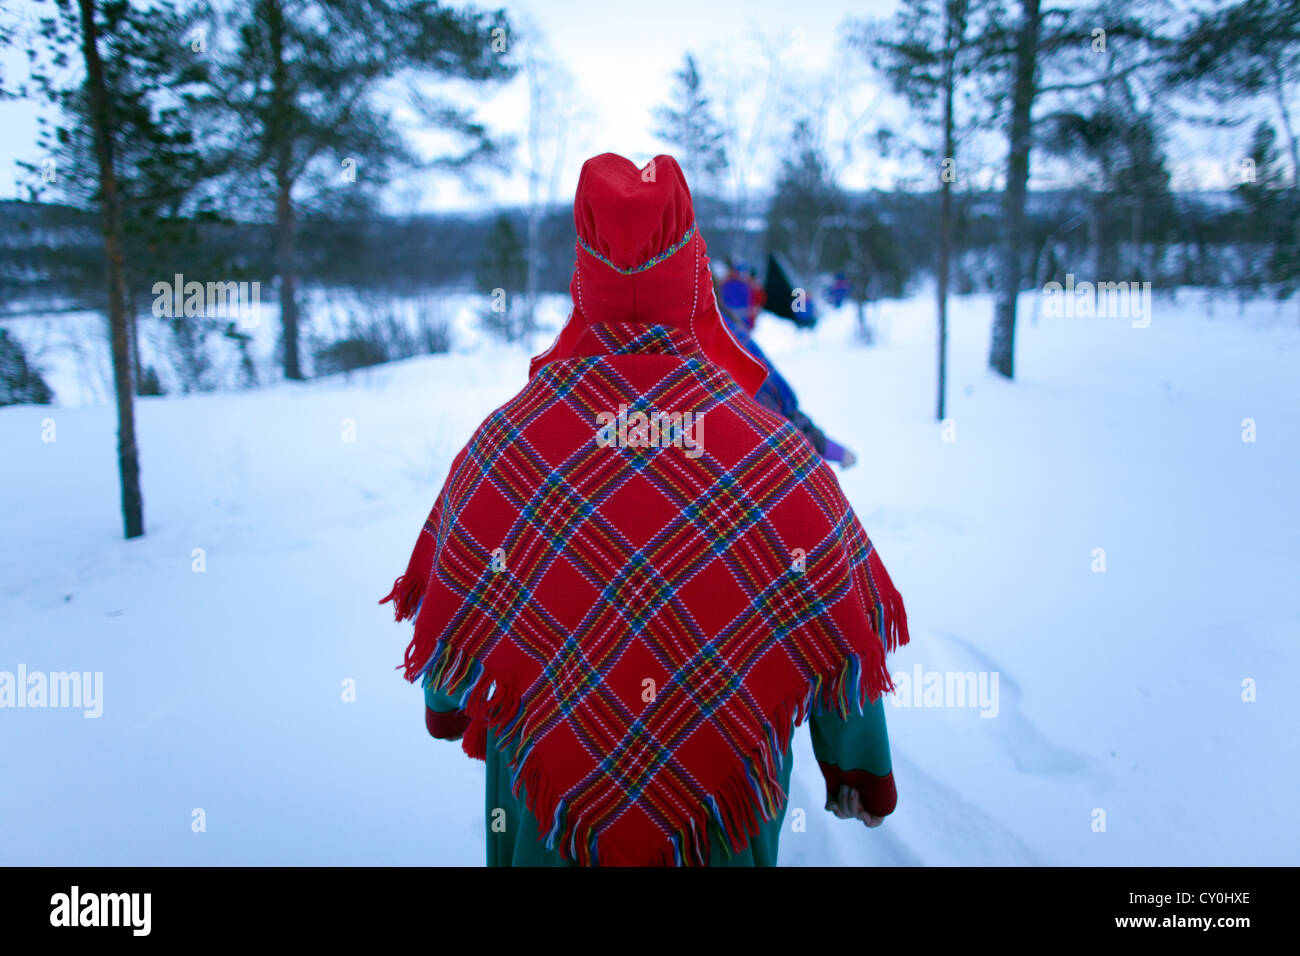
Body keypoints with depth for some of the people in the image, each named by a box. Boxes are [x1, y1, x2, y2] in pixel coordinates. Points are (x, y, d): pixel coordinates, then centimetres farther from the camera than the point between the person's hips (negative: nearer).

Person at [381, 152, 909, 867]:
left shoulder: (506, 440, -16)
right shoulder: (778, 450, -18)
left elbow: (453, 605, -4)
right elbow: (840, 627, -11)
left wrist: (445, 702, 16)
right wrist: (859, 770, 4)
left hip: (552, 768, 1)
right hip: (725, 779, 0)